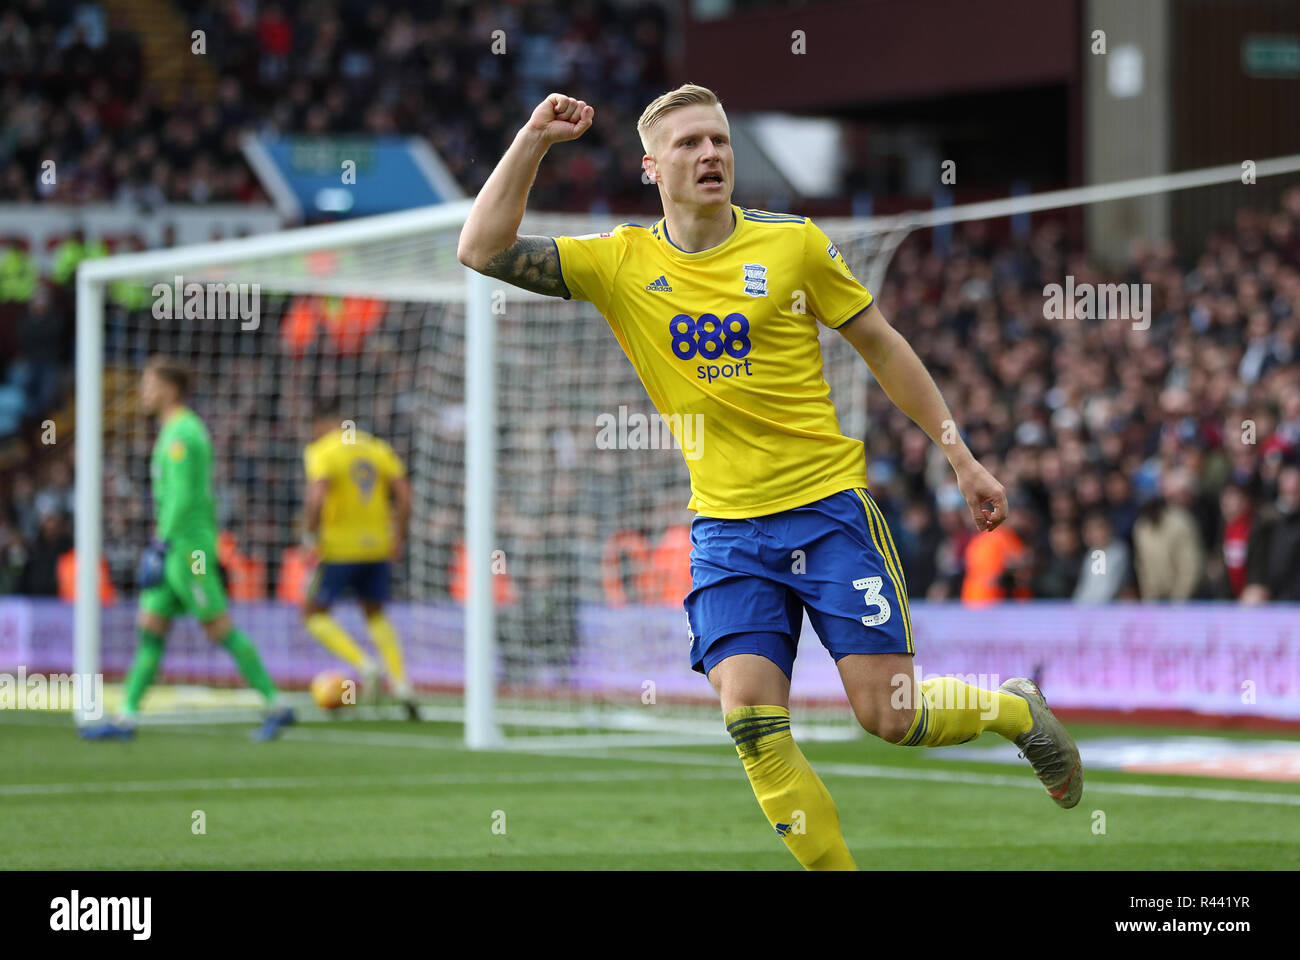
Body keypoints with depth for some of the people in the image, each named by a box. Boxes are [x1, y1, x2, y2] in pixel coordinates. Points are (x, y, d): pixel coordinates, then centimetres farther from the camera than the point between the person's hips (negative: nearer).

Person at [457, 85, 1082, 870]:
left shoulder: (794, 243, -1)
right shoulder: (619, 264, 1)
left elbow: (881, 344, 8)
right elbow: (484, 249, -5)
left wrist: (961, 457, 8)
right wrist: (534, 139, -10)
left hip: (829, 503, -2)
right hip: (726, 529, 2)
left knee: (890, 715, -5)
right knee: (752, 720, -15)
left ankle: (1015, 710, 25)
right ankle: (834, 867, -1)